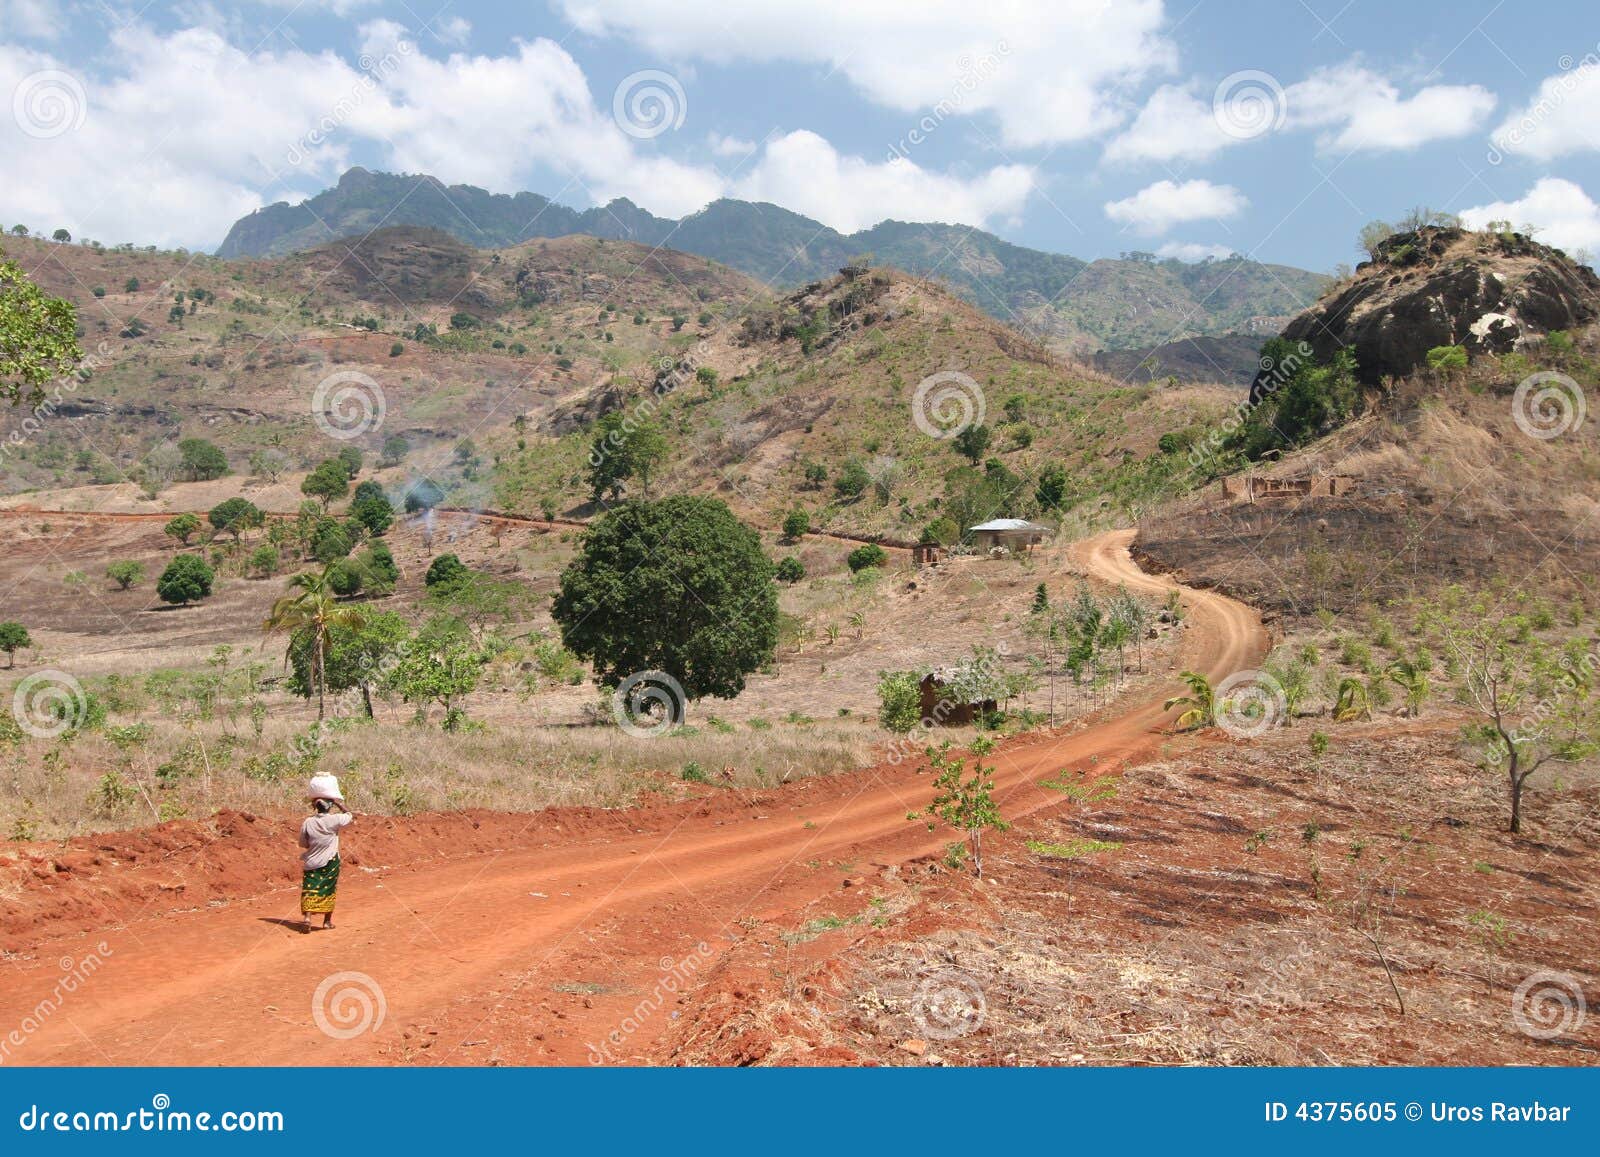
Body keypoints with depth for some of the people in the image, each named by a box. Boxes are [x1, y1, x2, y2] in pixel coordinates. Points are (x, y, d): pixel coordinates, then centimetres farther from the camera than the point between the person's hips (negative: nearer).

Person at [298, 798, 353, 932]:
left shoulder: (307, 822, -4)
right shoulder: (335, 820, -11)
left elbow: (304, 844, 5)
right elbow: (351, 816, 7)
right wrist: (338, 802, 9)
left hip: (311, 862, 1)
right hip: (330, 863, -1)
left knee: (310, 890, 1)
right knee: (329, 891, 11)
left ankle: (307, 916, -19)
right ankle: (327, 921, 17)